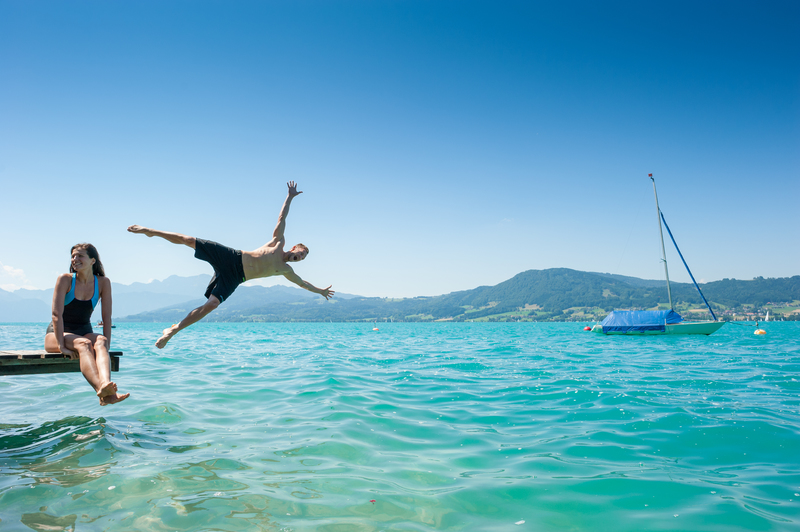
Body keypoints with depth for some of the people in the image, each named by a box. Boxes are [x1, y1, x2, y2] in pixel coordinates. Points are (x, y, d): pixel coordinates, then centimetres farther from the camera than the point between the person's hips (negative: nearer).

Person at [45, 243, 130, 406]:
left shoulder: (103, 283, -2)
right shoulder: (65, 279, -8)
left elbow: (107, 317, -3)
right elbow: (57, 314, -15)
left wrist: (106, 344, -13)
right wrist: (62, 346, -23)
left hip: (85, 332, 2)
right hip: (57, 334, -2)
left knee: (100, 342, -33)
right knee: (84, 344, -35)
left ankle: (106, 385, -59)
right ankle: (101, 391, -59)